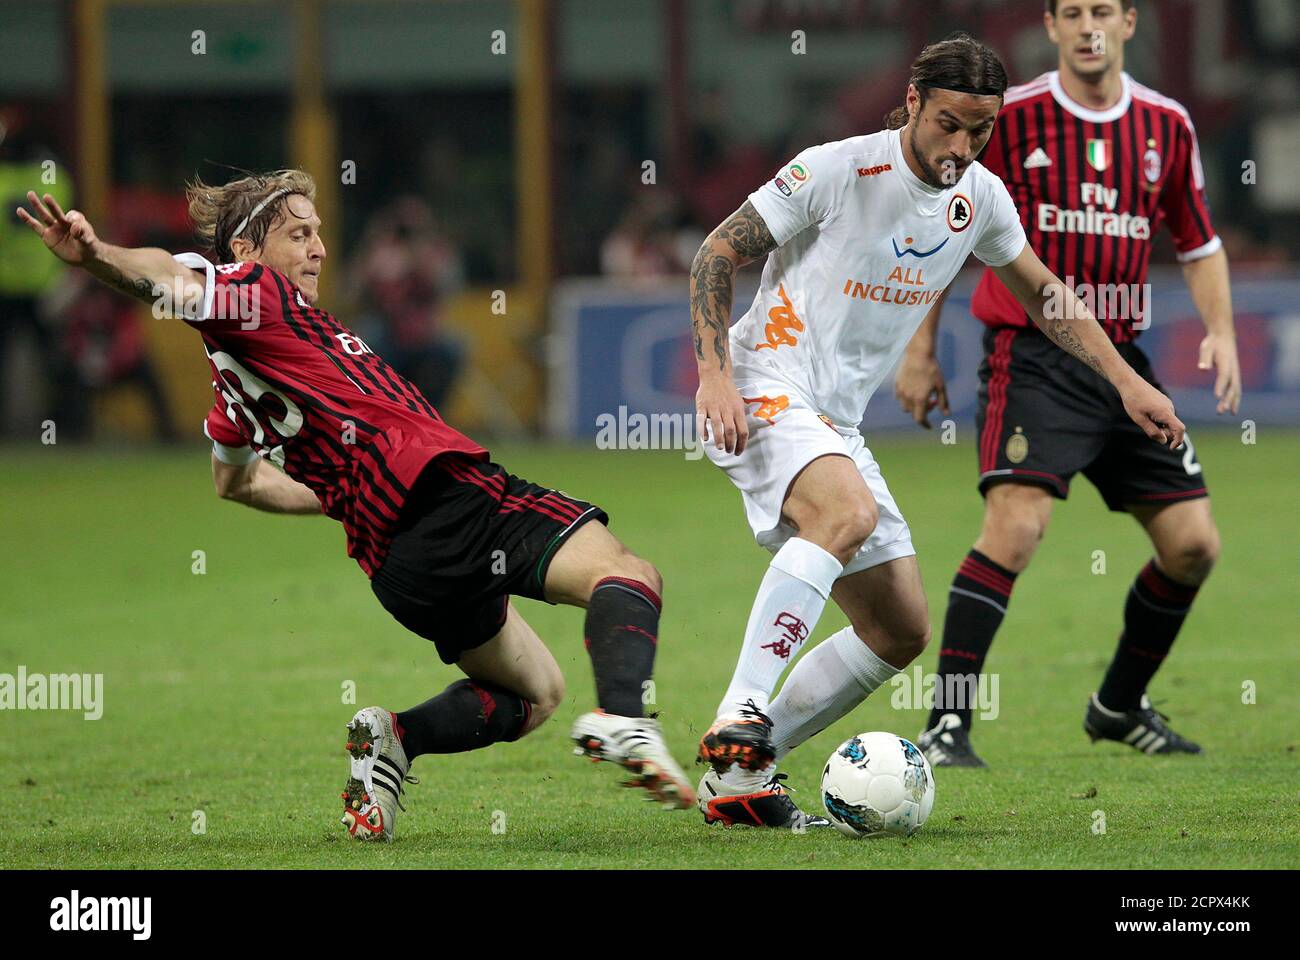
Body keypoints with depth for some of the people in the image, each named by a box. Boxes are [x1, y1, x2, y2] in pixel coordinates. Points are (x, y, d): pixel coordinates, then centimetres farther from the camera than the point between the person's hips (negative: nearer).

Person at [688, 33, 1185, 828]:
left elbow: (1043, 294, 21)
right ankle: (738, 724, -37)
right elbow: (718, 254, -9)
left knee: (901, 632, 4)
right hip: (764, 393, -8)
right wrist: (716, 373, -20)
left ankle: (736, 776, 8)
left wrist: (1128, 381, 15)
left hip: (838, 422, 8)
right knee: (849, 514, -37)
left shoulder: (980, 198, 5)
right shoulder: (836, 171, -15)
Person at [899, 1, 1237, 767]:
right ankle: (948, 724, -21)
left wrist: (1221, 330, 0)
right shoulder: (1008, 117, -4)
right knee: (1016, 526, -23)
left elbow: (1200, 244, 17)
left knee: (1193, 544, 4)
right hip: (1030, 355, -5)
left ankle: (1121, 705, 25)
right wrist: (921, 350, 0)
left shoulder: (1166, 125, 7)